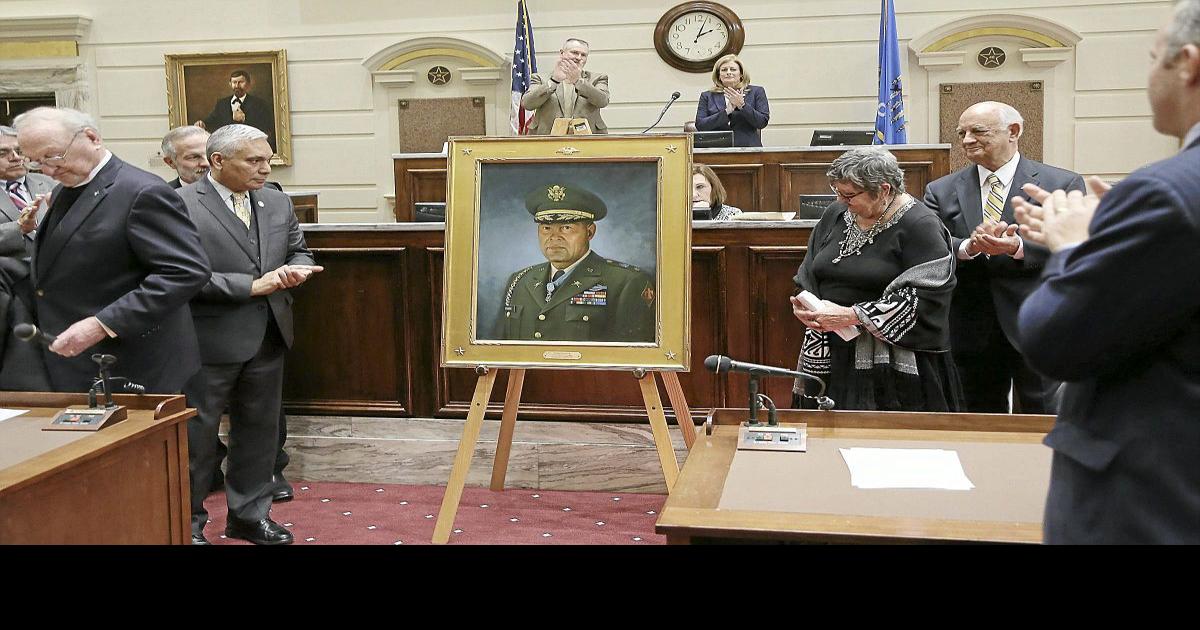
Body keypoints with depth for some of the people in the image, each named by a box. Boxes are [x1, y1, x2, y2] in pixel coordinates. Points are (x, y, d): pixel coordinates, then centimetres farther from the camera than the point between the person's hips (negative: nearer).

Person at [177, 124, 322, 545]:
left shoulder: (278, 202, 7)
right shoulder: (180, 205, -13)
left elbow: (299, 251, 17)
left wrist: (294, 270, -7)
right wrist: (253, 285, -20)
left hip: (268, 337, 6)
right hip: (208, 341, -6)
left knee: (259, 430, 15)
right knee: (196, 435, 6)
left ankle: (249, 514, 30)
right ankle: (187, 523, 22)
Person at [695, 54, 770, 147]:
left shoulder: (756, 92, 13)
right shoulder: (707, 96, 14)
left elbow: (762, 122, 3)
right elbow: (700, 125, 1)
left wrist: (742, 105, -9)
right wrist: (727, 111, -8)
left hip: (748, 149, 0)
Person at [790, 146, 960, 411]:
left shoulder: (919, 226, -10)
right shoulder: (836, 215, 10)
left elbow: (924, 298, -19)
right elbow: (807, 277, 17)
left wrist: (852, 315, -20)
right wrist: (804, 306, -5)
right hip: (831, 357, 5)